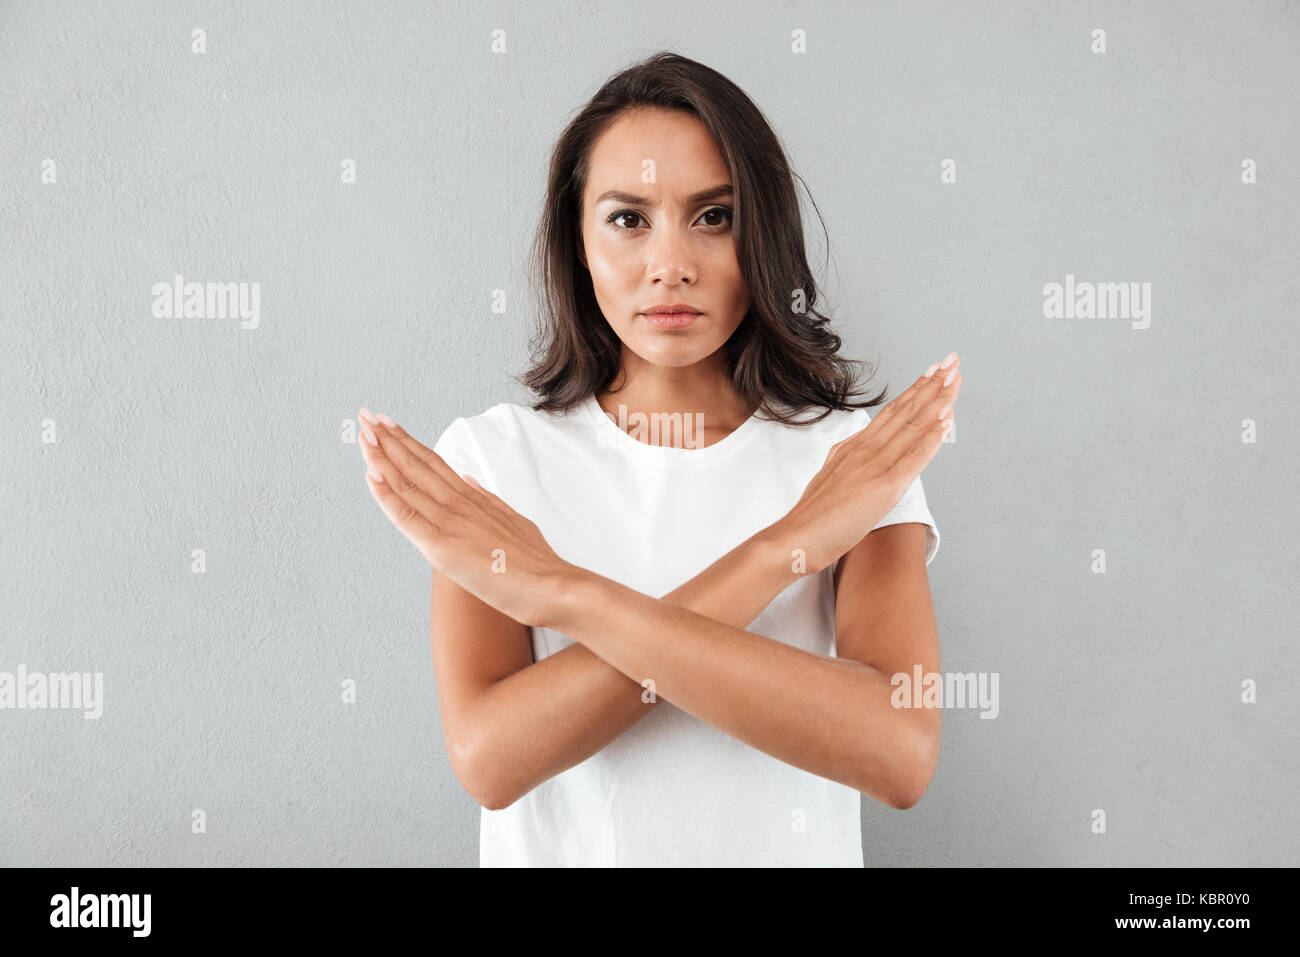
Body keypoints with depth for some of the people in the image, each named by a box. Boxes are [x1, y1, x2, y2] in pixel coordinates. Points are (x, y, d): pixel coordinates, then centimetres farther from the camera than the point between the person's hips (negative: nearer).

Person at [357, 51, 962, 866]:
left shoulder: (855, 456, -9)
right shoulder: (493, 455, -9)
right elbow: (489, 757, -21)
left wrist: (568, 593, -28)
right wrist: (780, 550, -26)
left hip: (792, 848, 0)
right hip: (557, 849, 0)